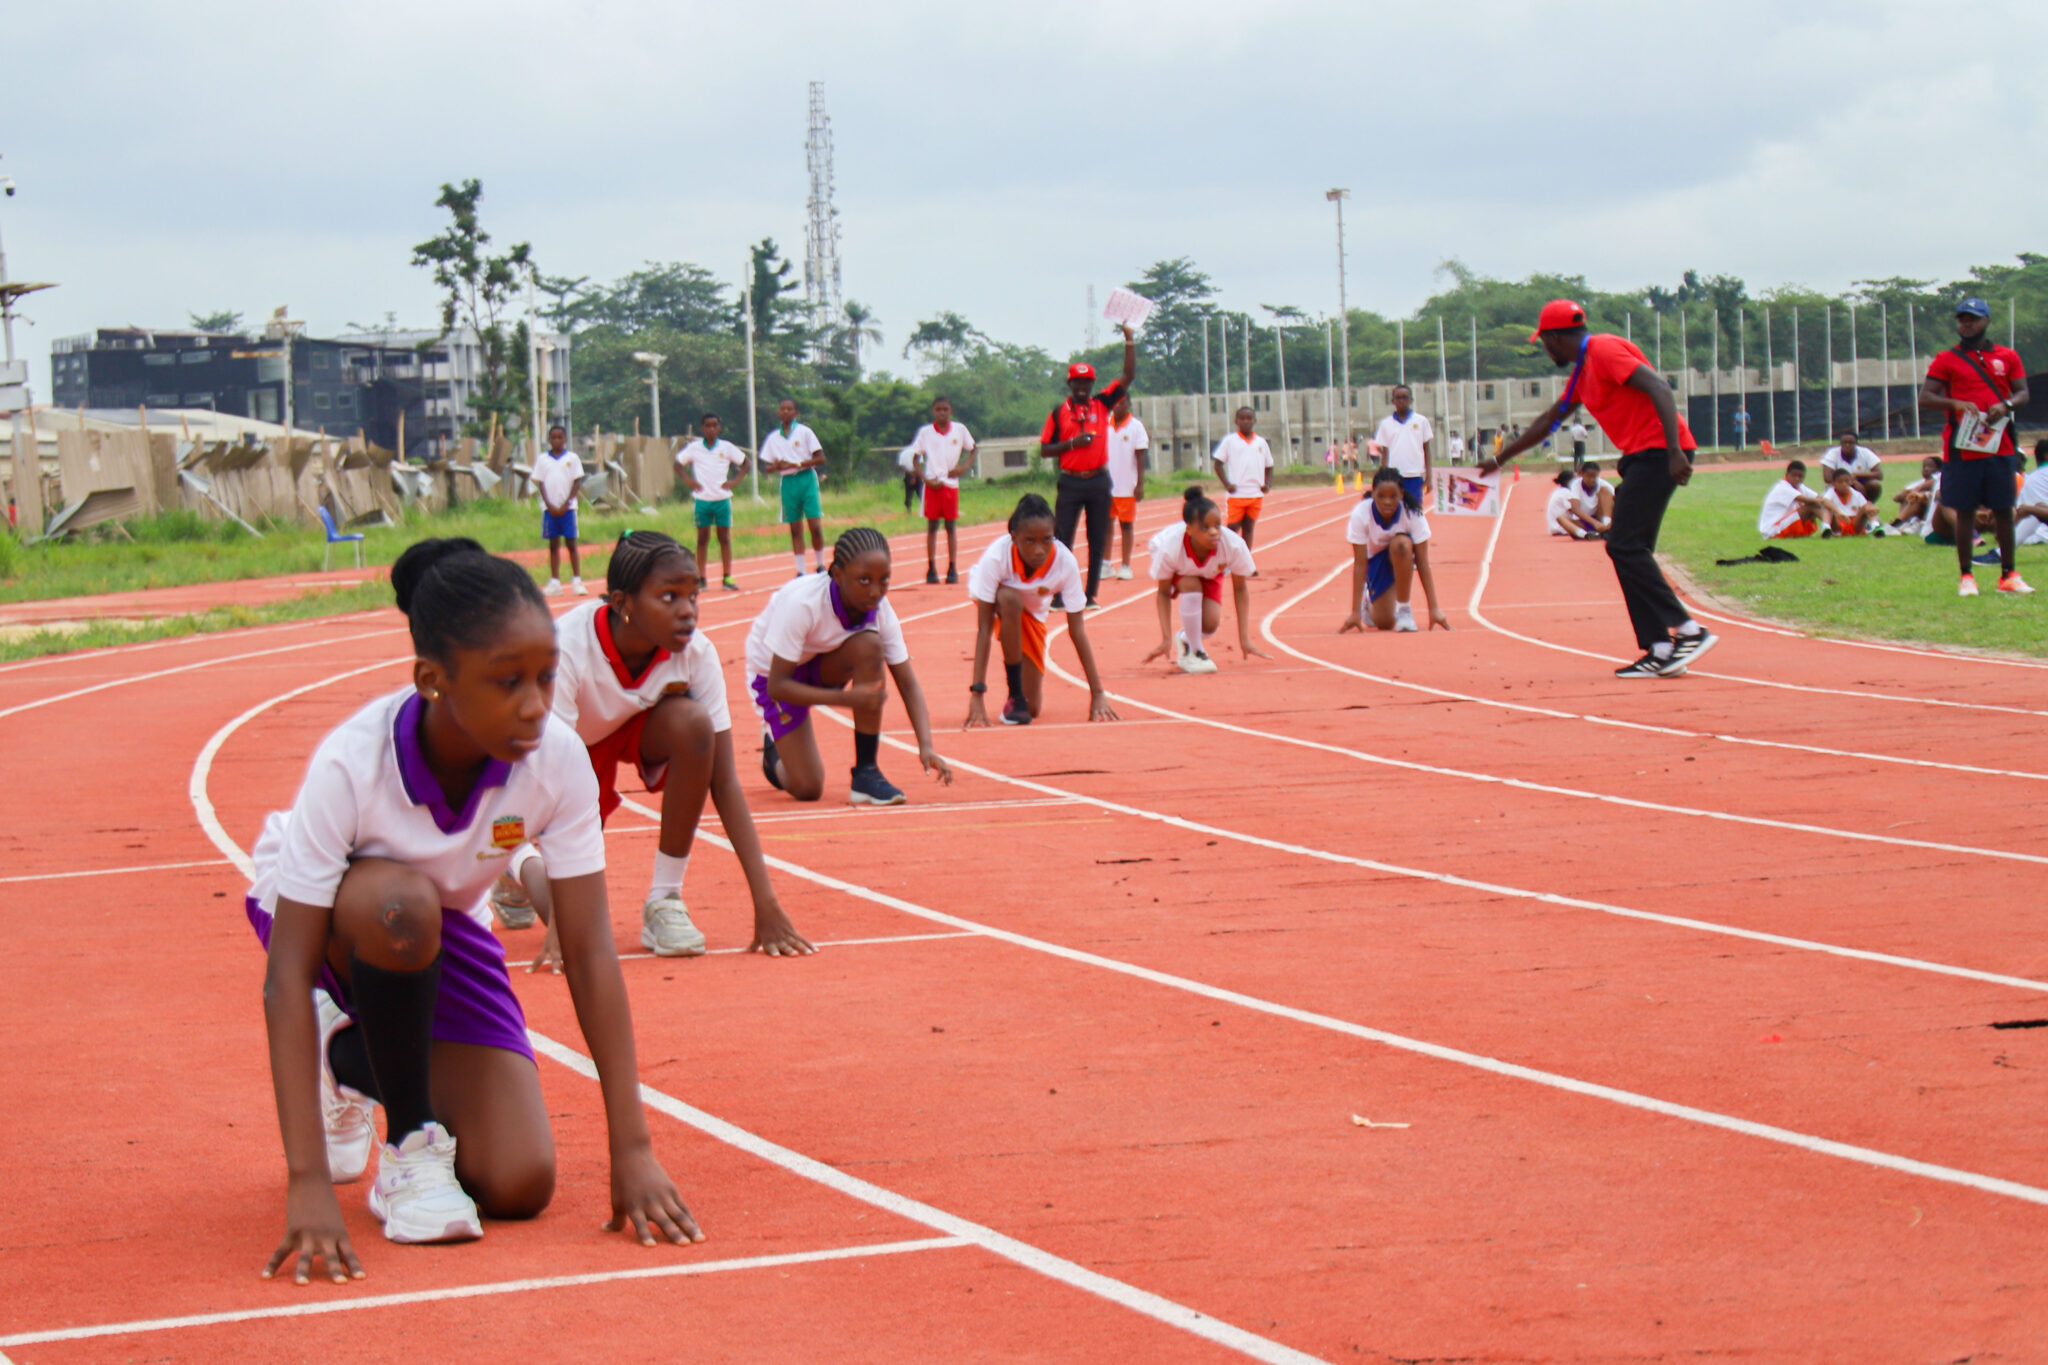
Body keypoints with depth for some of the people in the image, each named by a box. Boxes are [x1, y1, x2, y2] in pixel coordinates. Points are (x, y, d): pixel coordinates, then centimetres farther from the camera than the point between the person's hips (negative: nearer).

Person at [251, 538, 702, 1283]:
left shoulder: (558, 760, -27)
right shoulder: (351, 766, -36)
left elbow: (590, 954, -23)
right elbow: (287, 975, -37)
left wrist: (633, 1151, -28)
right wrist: (309, 1185, -45)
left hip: (444, 933, 4)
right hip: (327, 916, -3)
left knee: (519, 1187, -10)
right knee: (402, 903, -40)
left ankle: (355, 1059, 20)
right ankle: (409, 1145, -16)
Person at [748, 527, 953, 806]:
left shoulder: (880, 608, -22)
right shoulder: (800, 604, -36)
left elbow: (908, 683, -18)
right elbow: (777, 686, -32)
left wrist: (925, 746, -33)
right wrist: (847, 699, -41)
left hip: (824, 667, 4)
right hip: (773, 674, -4)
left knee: (869, 644, -30)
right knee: (807, 789, -16)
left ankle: (867, 772, -19)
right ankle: (774, 747, 21)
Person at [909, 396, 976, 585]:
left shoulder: (959, 429, 2)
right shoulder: (925, 432, -1)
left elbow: (972, 449, 13)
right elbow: (915, 458, 2)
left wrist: (964, 467, -5)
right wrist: (925, 479, -11)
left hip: (951, 483, 1)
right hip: (932, 484, -1)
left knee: (951, 526, 3)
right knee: (932, 527, 1)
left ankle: (952, 570, 5)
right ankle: (931, 569, 4)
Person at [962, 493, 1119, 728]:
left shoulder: (1065, 562, -33)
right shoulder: (996, 557, -39)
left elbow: (1077, 629, -26)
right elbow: (984, 629, -37)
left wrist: (1097, 694, -28)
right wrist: (976, 695, -43)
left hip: (1032, 611, 2)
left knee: (1033, 709, -6)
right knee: (1011, 599, -40)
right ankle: (1015, 697, -23)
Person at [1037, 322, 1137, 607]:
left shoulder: (1102, 405, 7)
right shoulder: (1059, 413, 3)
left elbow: (1129, 376, 2)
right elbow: (1045, 449, 2)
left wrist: (1130, 341, -6)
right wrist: (1072, 443, -12)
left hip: (1099, 481, 2)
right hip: (1070, 482, -2)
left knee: (1098, 541, 5)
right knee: (1062, 540, -4)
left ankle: (1090, 594, 11)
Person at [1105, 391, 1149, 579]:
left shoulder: (1136, 427, -3)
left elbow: (1141, 457, -4)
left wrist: (1140, 484, -9)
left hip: (1127, 486, -3)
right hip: (1106, 485, 3)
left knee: (1126, 525, 3)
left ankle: (1125, 565, 8)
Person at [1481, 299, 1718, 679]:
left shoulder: (1604, 350, -9)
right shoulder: (1582, 369, 21)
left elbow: (1658, 387, -20)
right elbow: (1549, 420, 34)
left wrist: (1674, 451, -29)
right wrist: (1501, 458, 41)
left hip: (1659, 453, -10)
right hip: (1641, 458, 10)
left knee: (1625, 546, -15)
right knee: (1629, 551, 7)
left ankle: (1689, 631, -17)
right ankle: (1660, 651, 4)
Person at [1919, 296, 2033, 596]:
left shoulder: (2007, 357, 12)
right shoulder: (1946, 360, 5)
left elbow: (2022, 393, 8)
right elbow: (1925, 397, -3)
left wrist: (2006, 405, -15)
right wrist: (1956, 403, -21)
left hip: (2001, 448, 2)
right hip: (1961, 450, -2)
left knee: (2003, 511, 4)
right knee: (1964, 513, 0)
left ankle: (2009, 575, 11)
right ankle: (1966, 577, 6)